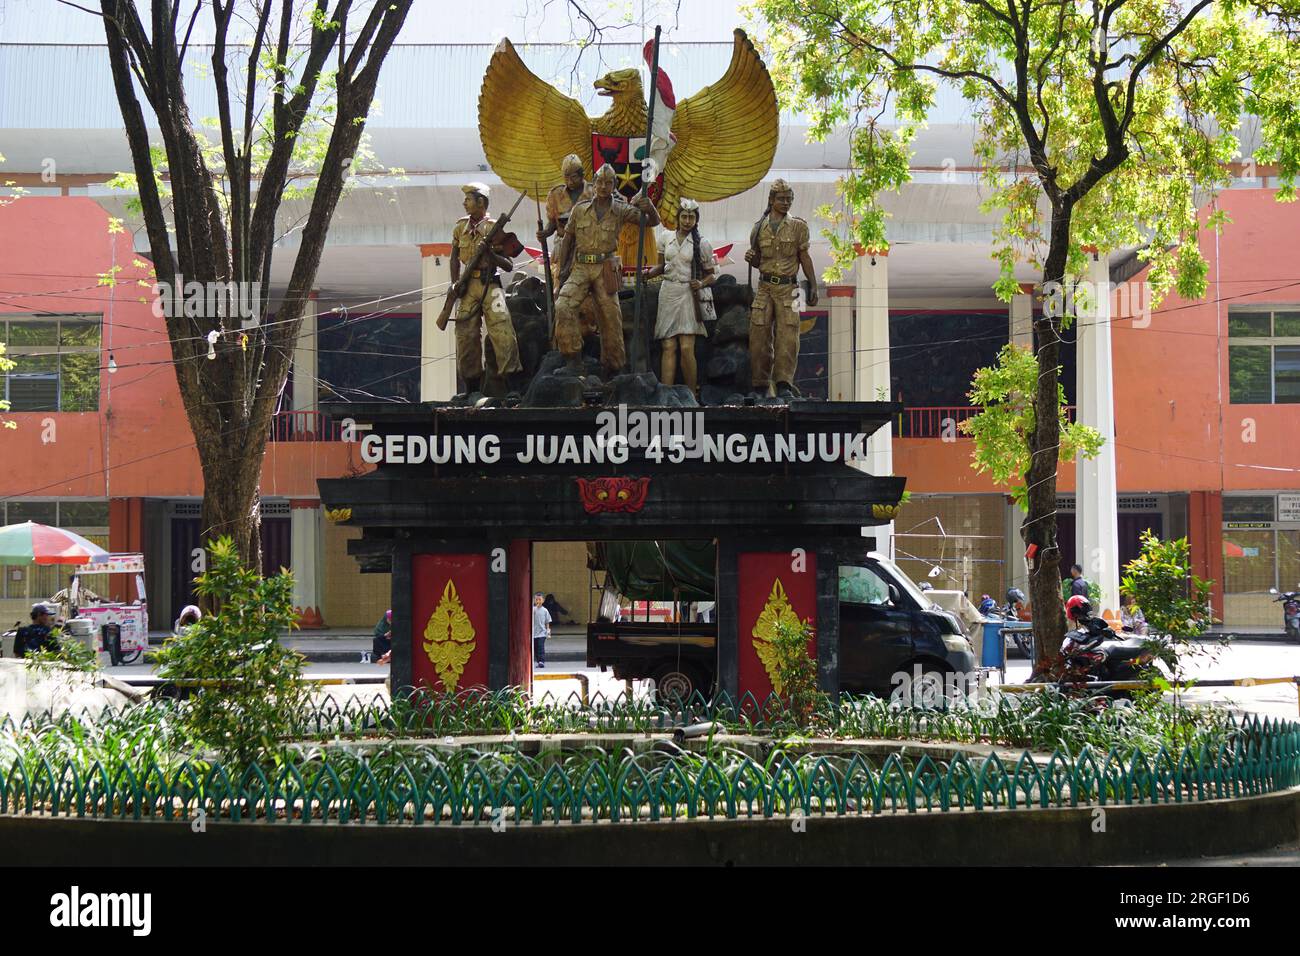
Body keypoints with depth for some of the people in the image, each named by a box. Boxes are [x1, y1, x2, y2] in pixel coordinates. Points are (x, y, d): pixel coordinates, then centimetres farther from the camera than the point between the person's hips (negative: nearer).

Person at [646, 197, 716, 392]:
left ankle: (691, 395, -3)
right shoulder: (666, 238, 9)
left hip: (688, 294, -3)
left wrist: (702, 283, -11)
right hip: (668, 293, 3)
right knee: (668, 347, -4)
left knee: (686, 348, -11)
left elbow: (711, 274, 8)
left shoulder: (702, 244, 2)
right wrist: (648, 273, 2)